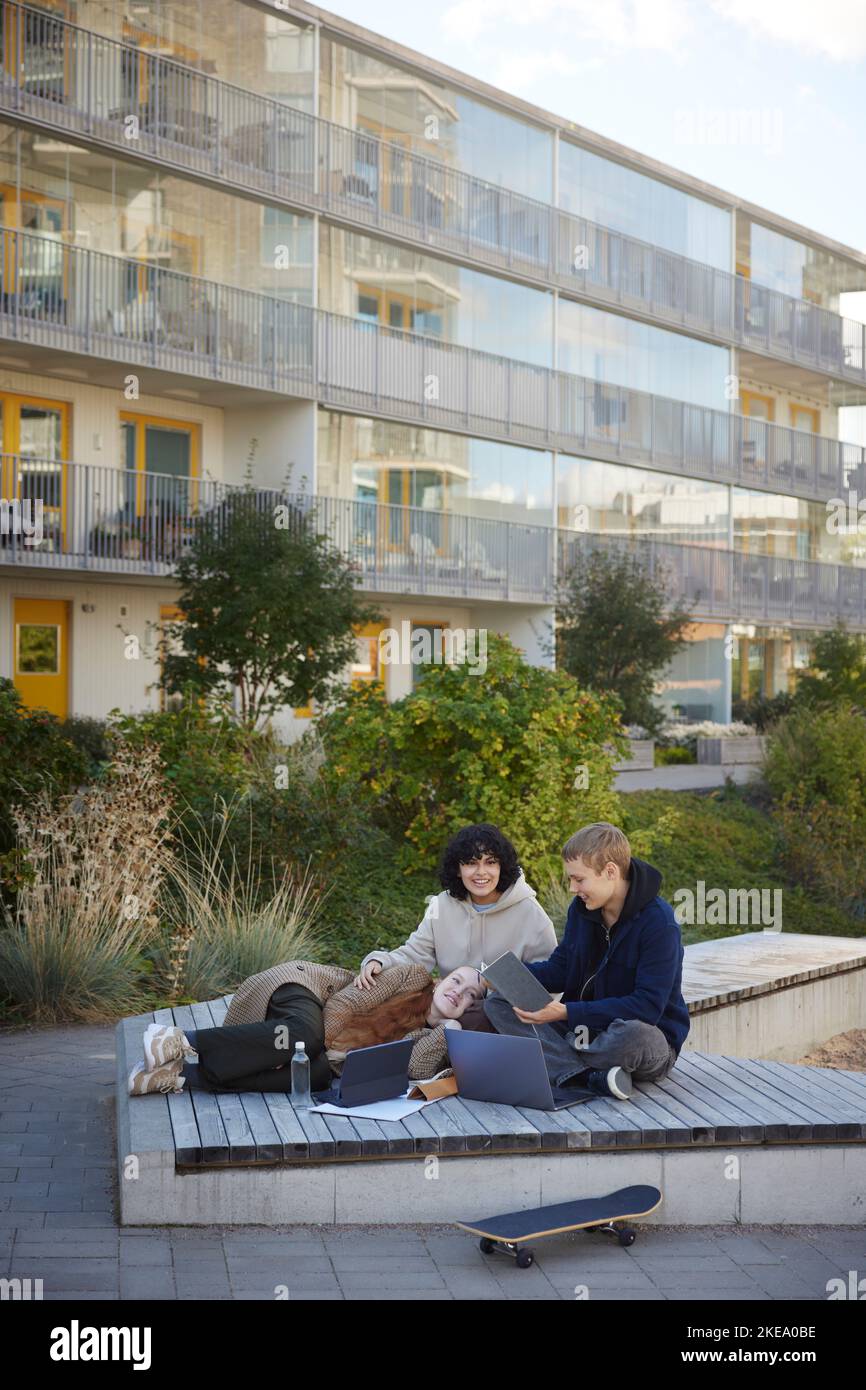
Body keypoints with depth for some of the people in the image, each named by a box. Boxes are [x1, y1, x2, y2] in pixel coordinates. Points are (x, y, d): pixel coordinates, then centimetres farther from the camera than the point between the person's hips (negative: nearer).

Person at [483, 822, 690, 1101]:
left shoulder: (658, 923, -21)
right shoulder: (581, 909, 1)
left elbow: (648, 1007, -26)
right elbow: (559, 970, 11)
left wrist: (567, 1013, -30)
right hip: (585, 1029, 7)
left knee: (634, 1033, -44)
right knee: (497, 1003, -10)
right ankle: (591, 1075, -28)